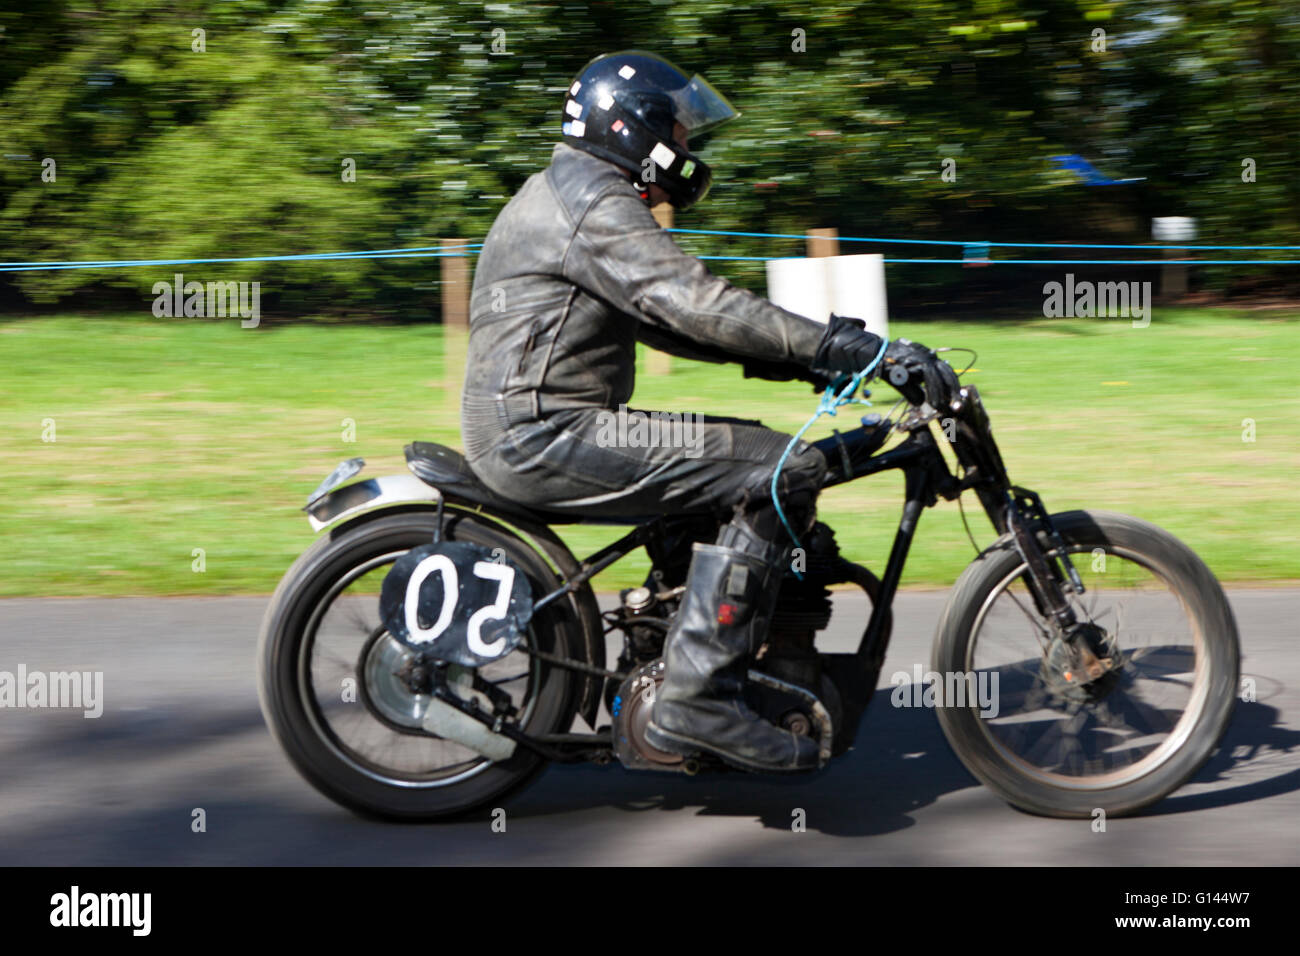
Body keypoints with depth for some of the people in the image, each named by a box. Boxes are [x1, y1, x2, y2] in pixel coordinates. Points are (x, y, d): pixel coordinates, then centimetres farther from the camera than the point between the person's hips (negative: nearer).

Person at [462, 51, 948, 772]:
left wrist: (794, 356, 15)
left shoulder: (570, 194, 23)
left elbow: (666, 320, 23)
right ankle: (700, 696, -21)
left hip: (525, 430, 11)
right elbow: (697, 303, -23)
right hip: (548, 433, -11)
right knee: (785, 472, -17)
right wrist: (833, 346, -23)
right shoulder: (596, 204, -11)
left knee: (753, 451, 19)